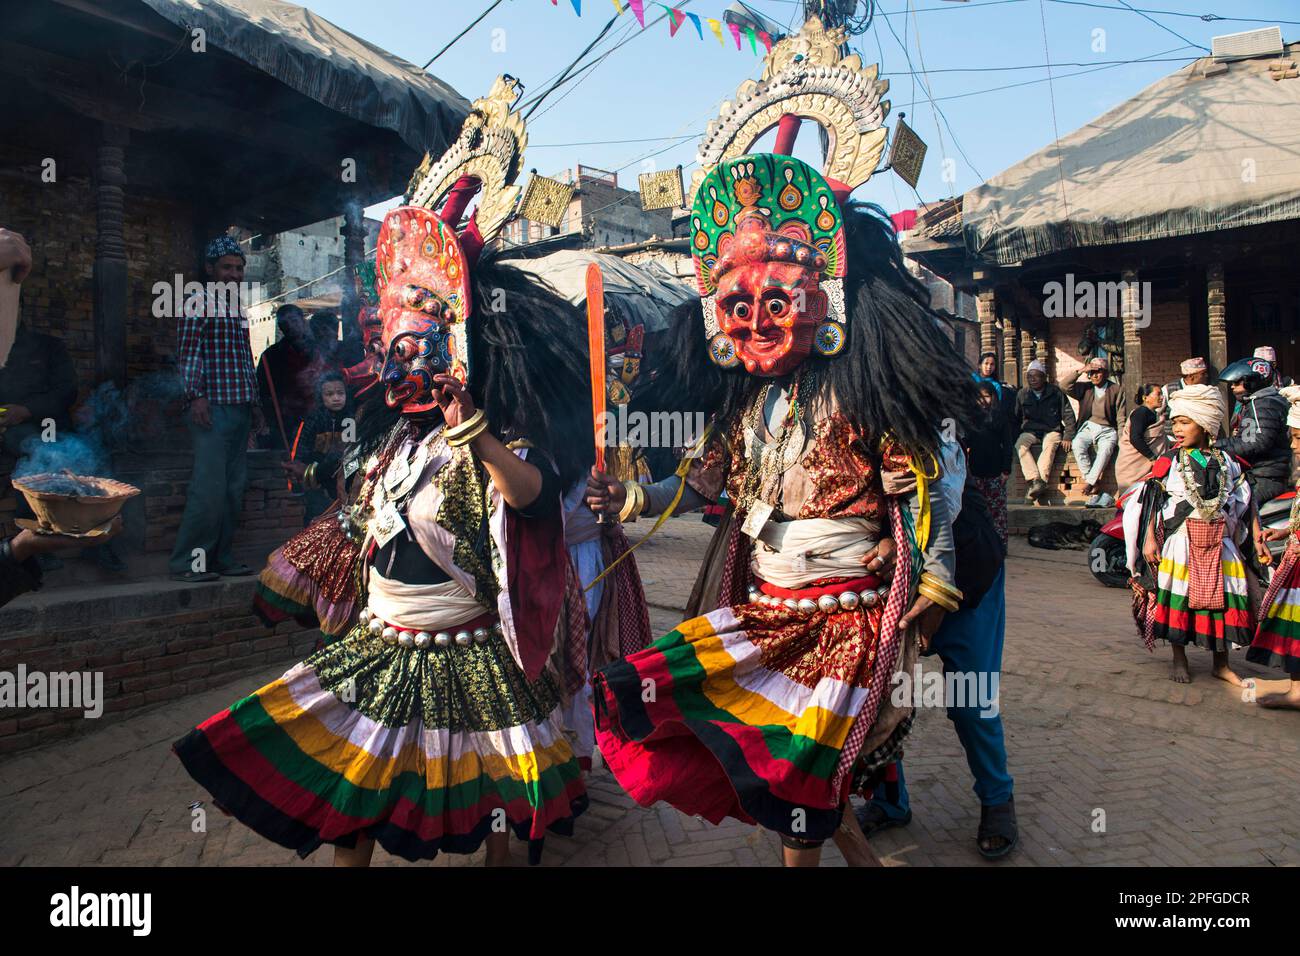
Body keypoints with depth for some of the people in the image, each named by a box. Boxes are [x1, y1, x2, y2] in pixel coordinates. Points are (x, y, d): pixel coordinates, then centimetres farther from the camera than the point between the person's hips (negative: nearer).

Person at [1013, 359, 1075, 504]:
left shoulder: (1055, 392, 2)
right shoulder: (1022, 394, 8)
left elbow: (1068, 415, 3)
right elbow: (1015, 418, 13)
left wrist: (1068, 437, -6)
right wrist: (1014, 436, -1)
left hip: (1052, 431, -2)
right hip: (1030, 431, 2)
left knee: (1050, 445, -37)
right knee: (1020, 445, -32)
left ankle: (1036, 483, -45)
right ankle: (1036, 481, -44)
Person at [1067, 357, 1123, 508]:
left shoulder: (1116, 390, 8)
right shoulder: (1085, 388, 14)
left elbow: (1120, 417, 5)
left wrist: (1121, 438, -5)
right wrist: (1080, 371, -6)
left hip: (1107, 430, -1)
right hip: (1088, 427, 1)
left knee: (1106, 448, -35)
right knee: (1077, 444, -32)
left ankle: (1090, 482, -38)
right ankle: (1094, 483, -31)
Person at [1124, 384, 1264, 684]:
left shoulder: (1226, 462, 6)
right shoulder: (1169, 462, -2)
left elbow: (1246, 502, 9)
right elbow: (1153, 502, -5)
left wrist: (1257, 539, 4)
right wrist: (1149, 539, -12)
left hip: (1219, 543, 3)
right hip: (1181, 541, -2)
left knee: (1223, 599, 5)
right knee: (1178, 599, 1)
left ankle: (1221, 663, 20)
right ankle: (1179, 660, 17)